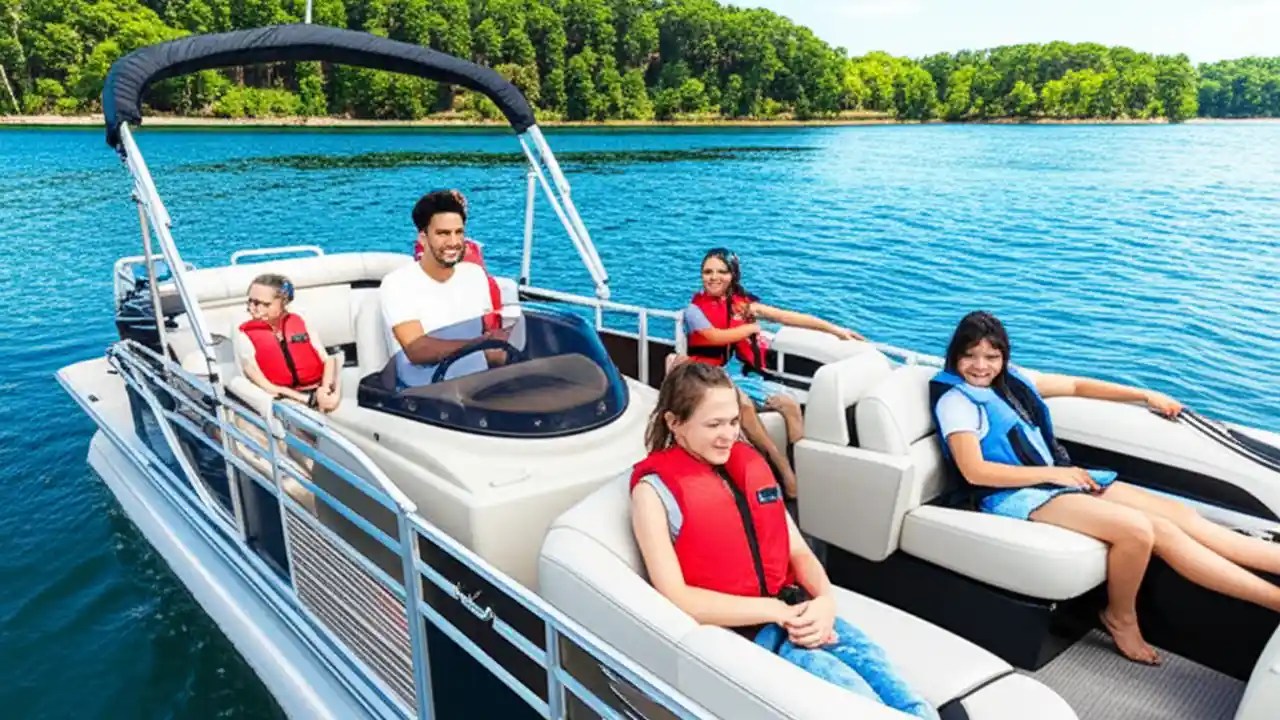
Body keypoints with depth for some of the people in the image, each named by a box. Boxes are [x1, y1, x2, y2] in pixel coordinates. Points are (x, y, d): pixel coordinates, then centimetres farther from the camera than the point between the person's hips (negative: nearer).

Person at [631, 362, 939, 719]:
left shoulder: (749, 462, 12)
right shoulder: (655, 489, -7)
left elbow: (797, 550, 12)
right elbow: (675, 597, -15)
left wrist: (824, 600, -11)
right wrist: (778, 612, -18)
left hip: (794, 611, 6)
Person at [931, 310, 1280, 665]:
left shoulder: (1011, 379, 14)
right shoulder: (954, 398, -8)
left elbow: (1075, 385, 26)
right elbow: (974, 471, -17)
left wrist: (1145, 395, 20)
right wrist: (1053, 473, -13)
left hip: (1059, 475, 8)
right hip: (1017, 494, -8)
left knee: (1178, 515, -8)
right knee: (1138, 529, -26)